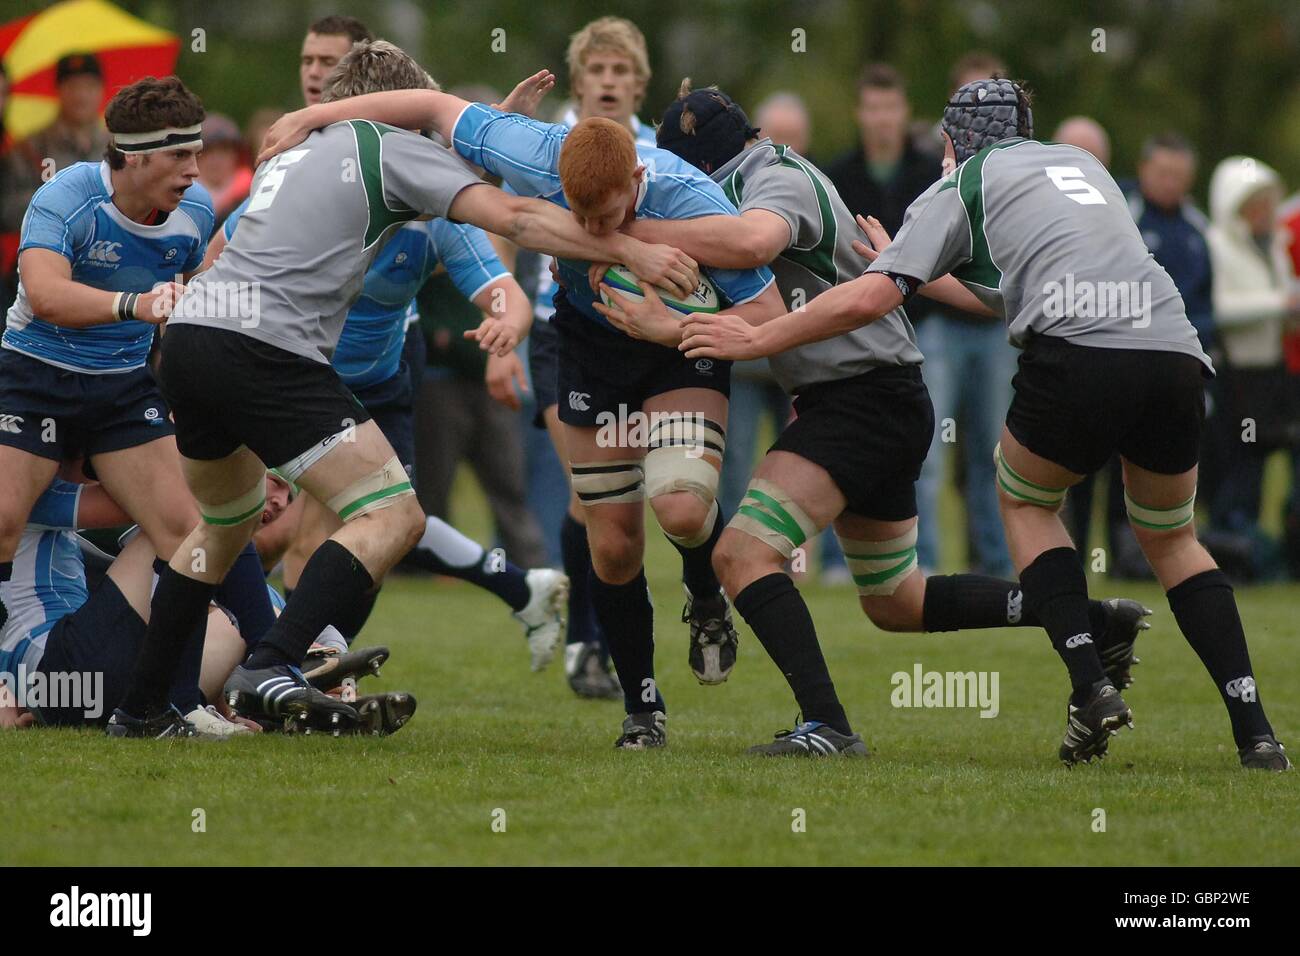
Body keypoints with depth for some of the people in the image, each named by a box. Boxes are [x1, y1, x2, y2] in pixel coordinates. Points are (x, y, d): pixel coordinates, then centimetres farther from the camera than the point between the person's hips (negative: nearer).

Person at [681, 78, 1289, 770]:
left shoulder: (959, 187, 16)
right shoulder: (1080, 162, 33)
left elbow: (867, 300, 5)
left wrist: (754, 340, 15)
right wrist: (915, 268, 53)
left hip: (1078, 359, -5)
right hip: (1175, 354, 5)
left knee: (1025, 502, 24)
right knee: (1169, 537, 24)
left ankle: (1091, 686, 6)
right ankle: (1254, 732, 10)